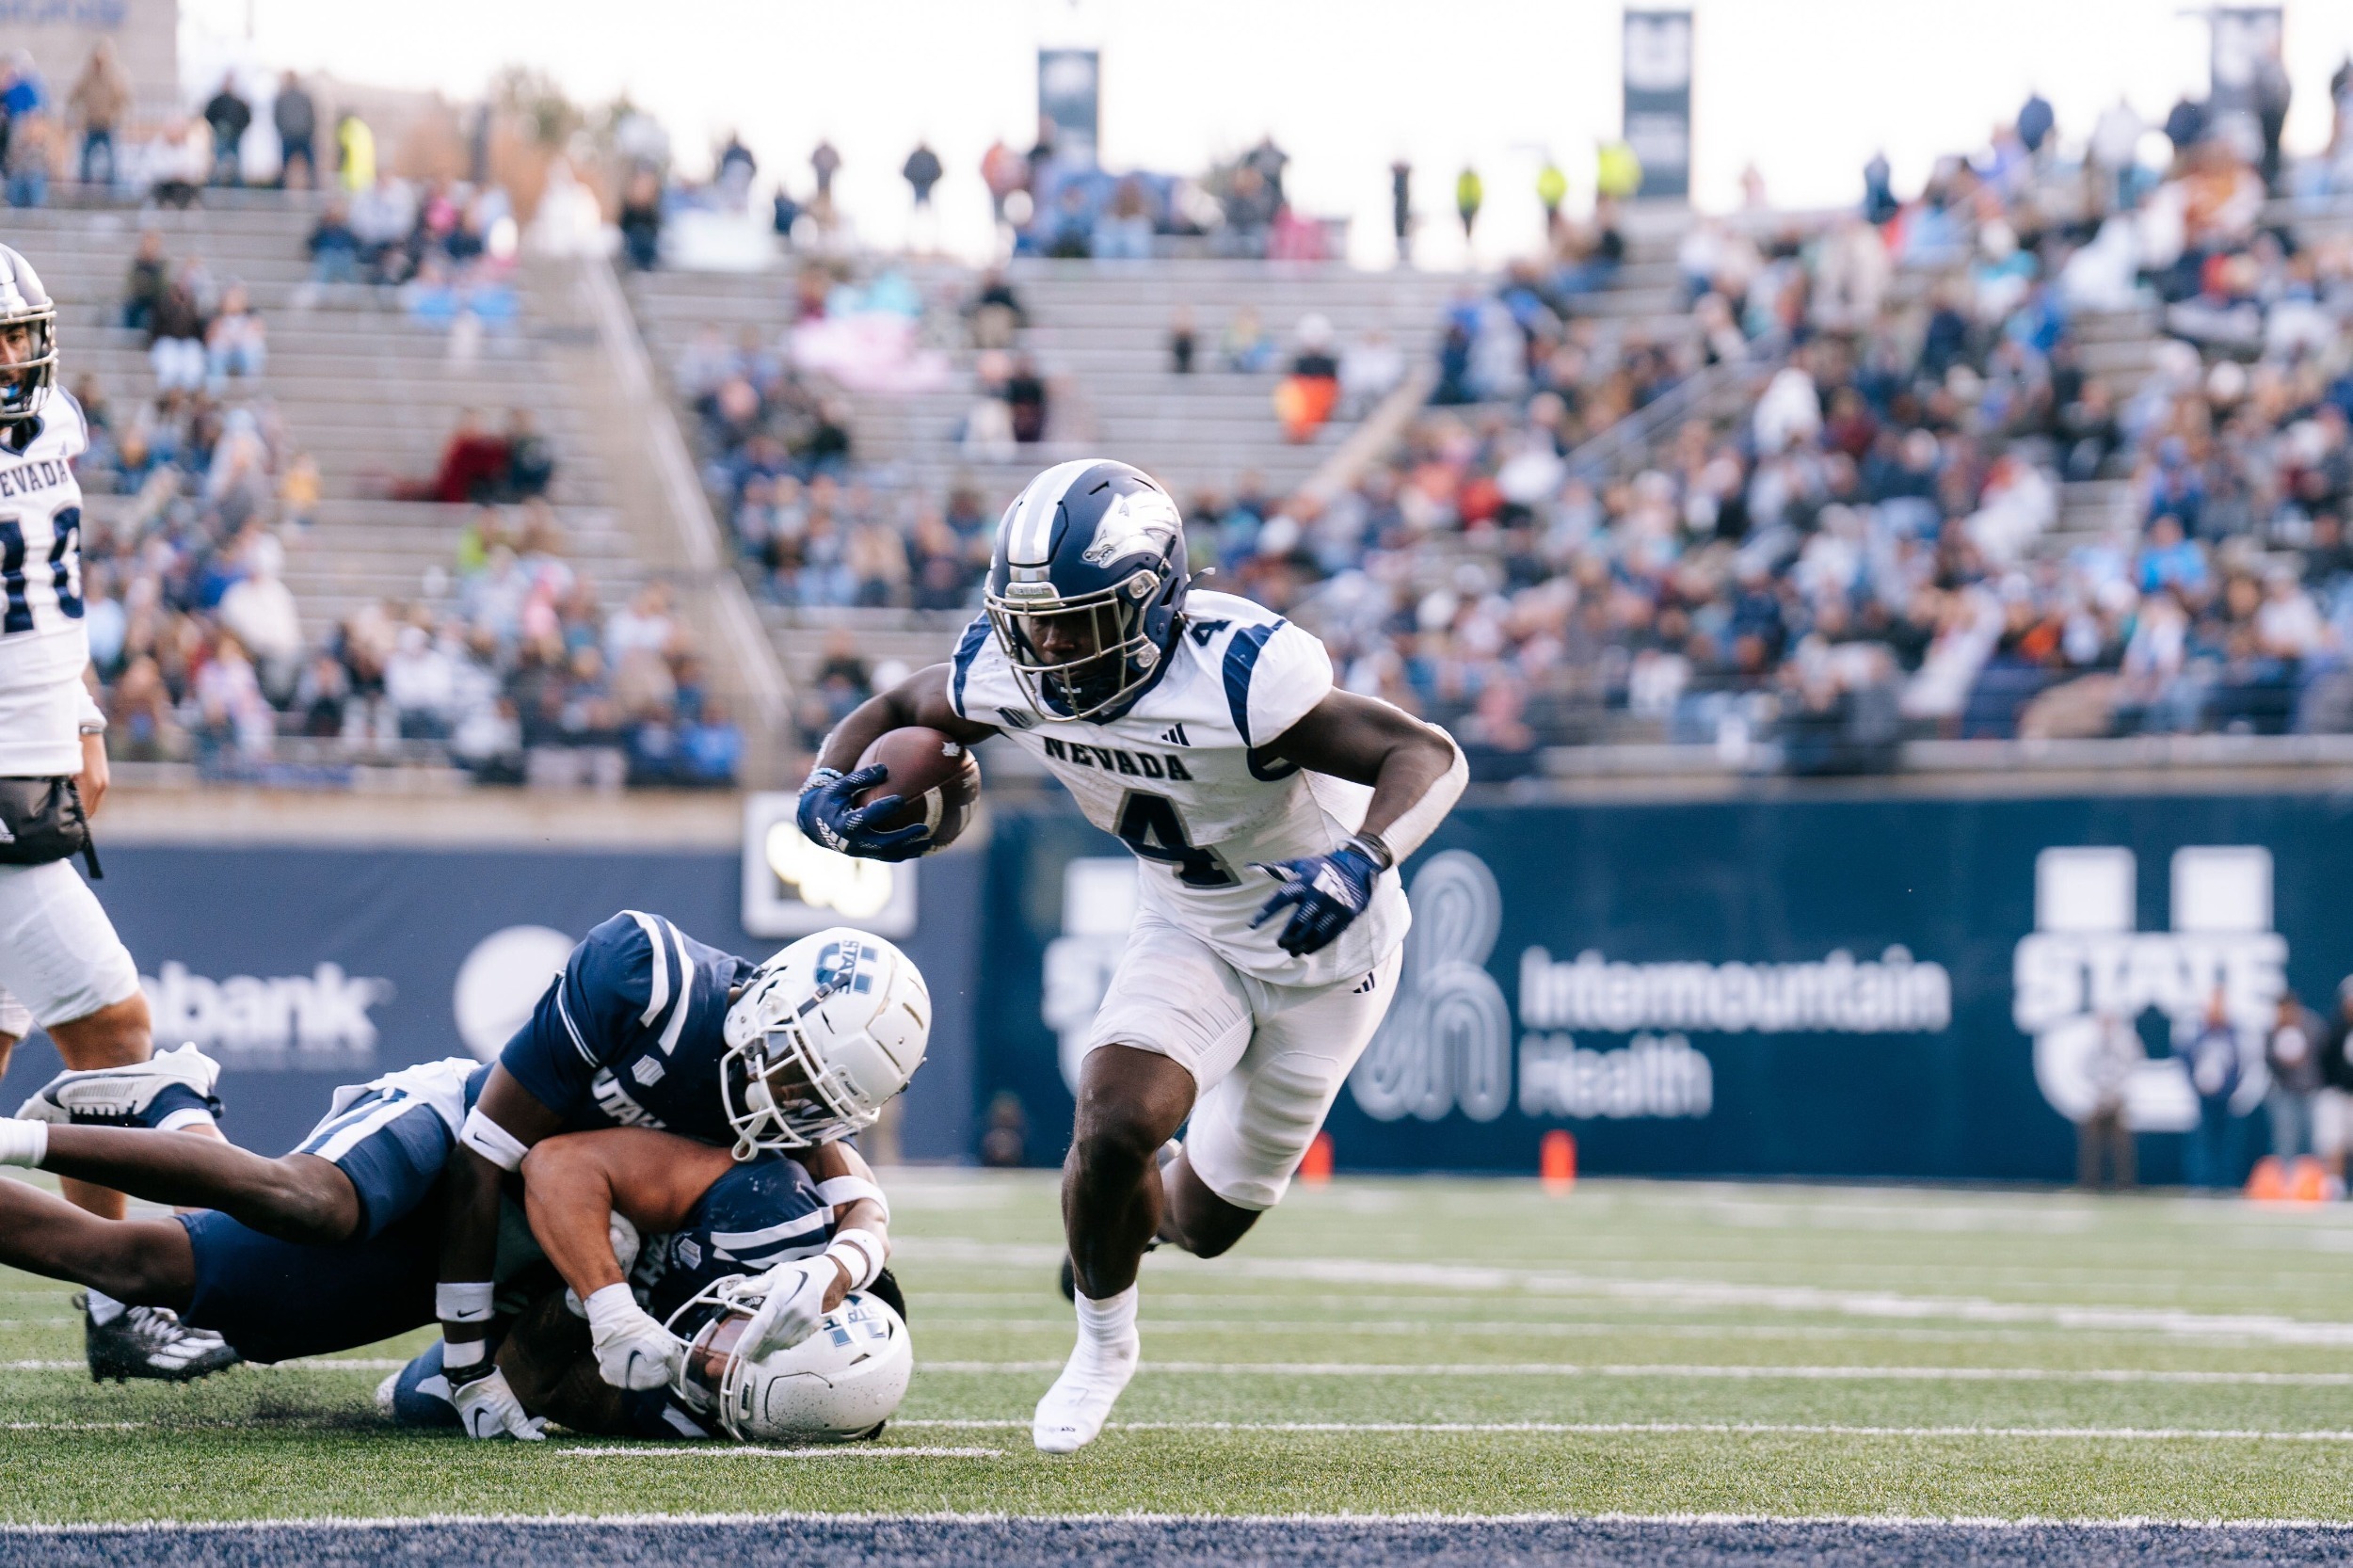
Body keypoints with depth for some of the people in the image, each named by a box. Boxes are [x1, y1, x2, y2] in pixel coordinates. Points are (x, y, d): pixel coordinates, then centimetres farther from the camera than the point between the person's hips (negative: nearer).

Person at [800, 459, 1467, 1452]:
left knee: (1209, 1221, 8)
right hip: (1189, 932, 3)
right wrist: (827, 791, -21)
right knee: (1114, 1125, -21)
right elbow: (894, 714, 1)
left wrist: (1360, 864, -56)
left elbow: (1429, 757, -37)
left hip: (1321, 945, -3)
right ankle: (1103, 1340, 9)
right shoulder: (1007, 673, -19)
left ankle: (1164, 1204, 49)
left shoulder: (1237, 672, -37)